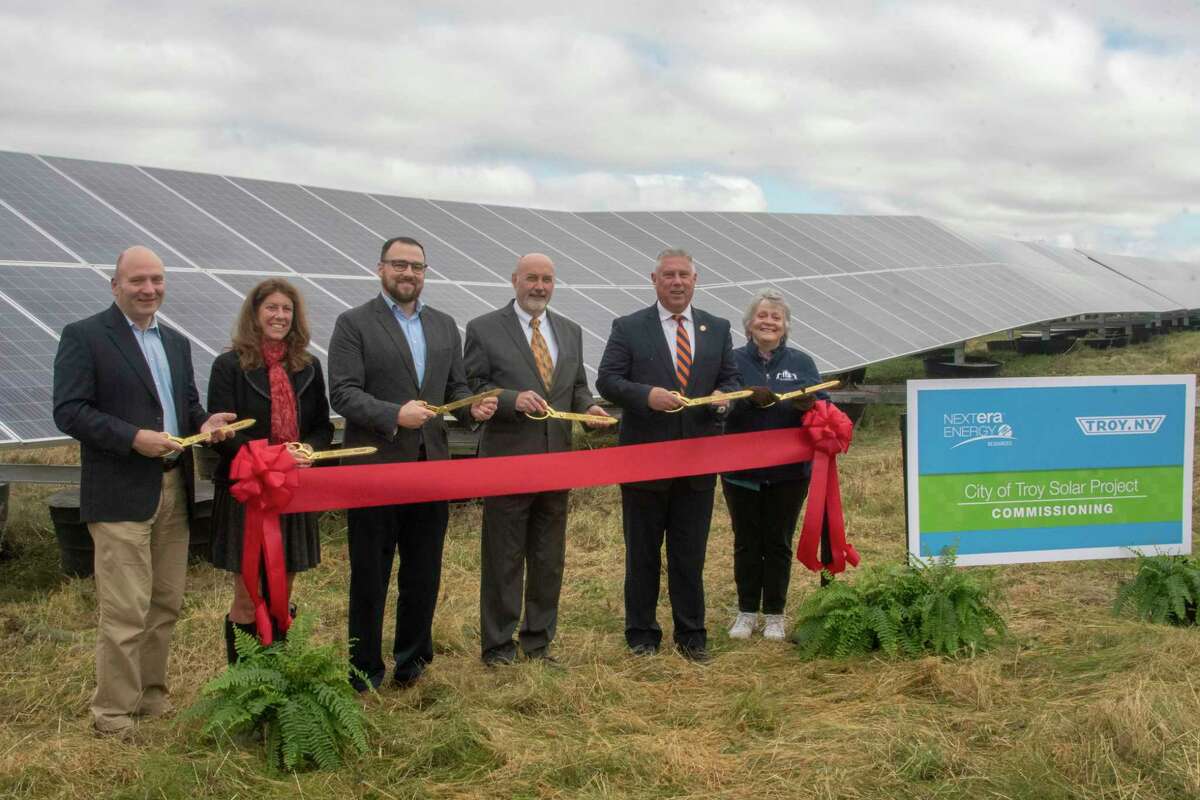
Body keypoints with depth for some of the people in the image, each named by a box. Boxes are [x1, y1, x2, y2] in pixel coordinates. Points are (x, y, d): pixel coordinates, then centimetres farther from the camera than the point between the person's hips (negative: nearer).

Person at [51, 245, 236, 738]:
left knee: (166, 604, 12)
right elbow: (68, 411, -11)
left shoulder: (176, 343, 16)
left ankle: (152, 697, 26)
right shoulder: (84, 337, -5)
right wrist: (133, 437, -21)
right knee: (126, 610, -5)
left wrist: (205, 422, -3)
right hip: (121, 493, -7)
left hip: (174, 491, 7)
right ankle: (114, 715, 7)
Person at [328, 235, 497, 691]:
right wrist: (394, 415, -26)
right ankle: (364, 672, 18)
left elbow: (456, 387, 15)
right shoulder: (354, 324, -4)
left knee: (424, 575, 13)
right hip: (376, 468, -5)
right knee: (370, 577, 6)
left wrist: (474, 408, -8)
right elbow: (342, 394, -12)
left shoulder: (444, 326, 13)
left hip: (431, 467, 5)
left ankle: (412, 662, 28)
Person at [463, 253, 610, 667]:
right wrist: (513, 398, -22)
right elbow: (471, 385, -7)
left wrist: (588, 406, -3)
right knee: (503, 559, 3)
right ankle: (498, 645, 14)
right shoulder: (484, 329, -4)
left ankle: (539, 639, 26)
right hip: (507, 459, -5)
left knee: (549, 558, 13)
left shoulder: (570, 331, 12)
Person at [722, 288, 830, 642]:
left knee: (778, 543, 6)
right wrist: (751, 400, -24)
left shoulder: (802, 362, 5)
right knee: (746, 543, 7)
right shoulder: (734, 360, 1)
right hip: (741, 470, 0)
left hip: (788, 470, 1)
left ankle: (774, 615, 17)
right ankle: (746, 612, 18)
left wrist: (809, 405, -21)